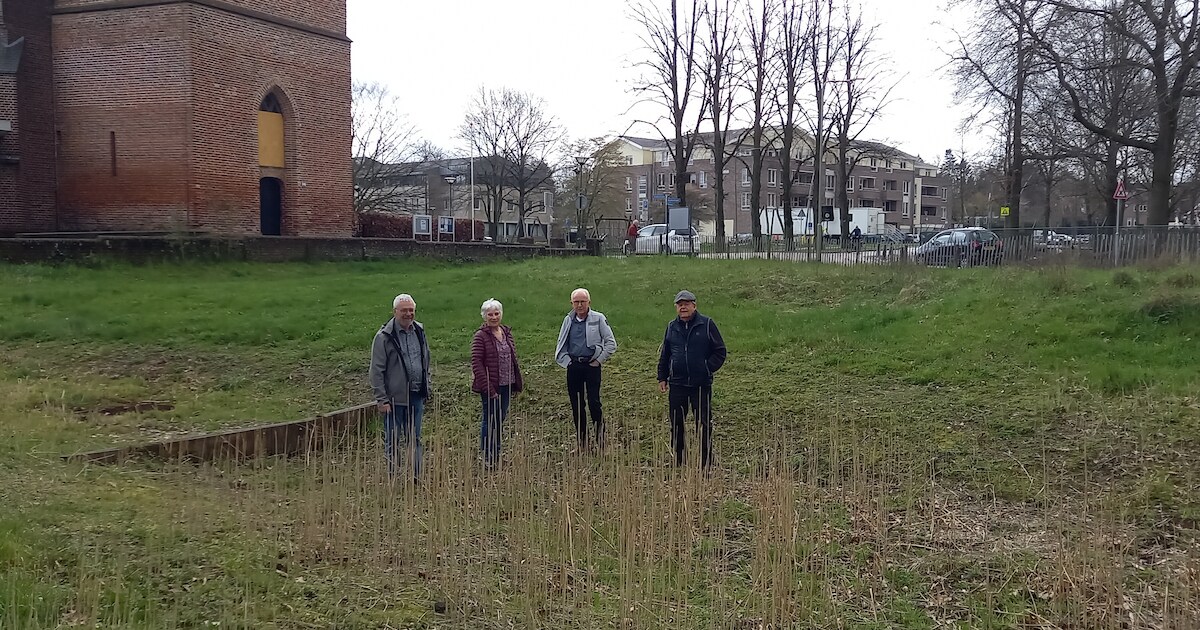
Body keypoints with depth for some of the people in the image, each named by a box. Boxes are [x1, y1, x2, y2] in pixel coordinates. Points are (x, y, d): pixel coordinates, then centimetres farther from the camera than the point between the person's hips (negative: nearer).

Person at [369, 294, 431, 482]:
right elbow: (376, 371, -11)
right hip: (395, 398, -5)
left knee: (414, 439, 12)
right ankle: (392, 478, 13)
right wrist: (381, 399, -14)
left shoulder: (419, 331, 9)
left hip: (416, 396, 5)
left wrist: (426, 389, 13)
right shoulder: (384, 337, -10)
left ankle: (416, 477, 19)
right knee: (393, 441, 4)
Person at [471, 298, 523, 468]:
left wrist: (517, 382, 11)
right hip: (490, 386, -6)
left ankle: (496, 455, 23)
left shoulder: (506, 332, 10)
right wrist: (488, 388, -19)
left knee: (500, 420, 13)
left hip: (506, 385, 6)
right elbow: (476, 363, -14)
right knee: (490, 420, 0)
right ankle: (487, 457, 10)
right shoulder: (480, 336, -10)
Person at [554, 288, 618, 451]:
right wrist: (567, 361, 7)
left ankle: (600, 436, 6)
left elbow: (611, 343, -1)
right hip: (573, 367, 4)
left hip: (592, 365, -4)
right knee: (576, 405, 5)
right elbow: (561, 345, 20)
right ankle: (582, 444, 13)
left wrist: (599, 361, -5)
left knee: (593, 402, -12)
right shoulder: (568, 320, 10)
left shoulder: (598, 319, -1)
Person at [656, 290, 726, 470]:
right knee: (676, 425, 7)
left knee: (704, 424, 1)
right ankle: (678, 462, 17)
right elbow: (664, 355, 17)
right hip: (677, 384, 3)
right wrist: (662, 377, 11)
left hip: (702, 384, -3)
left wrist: (707, 369, -9)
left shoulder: (707, 325, -2)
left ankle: (706, 464, 9)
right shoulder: (672, 327, 10)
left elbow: (720, 352, 0)